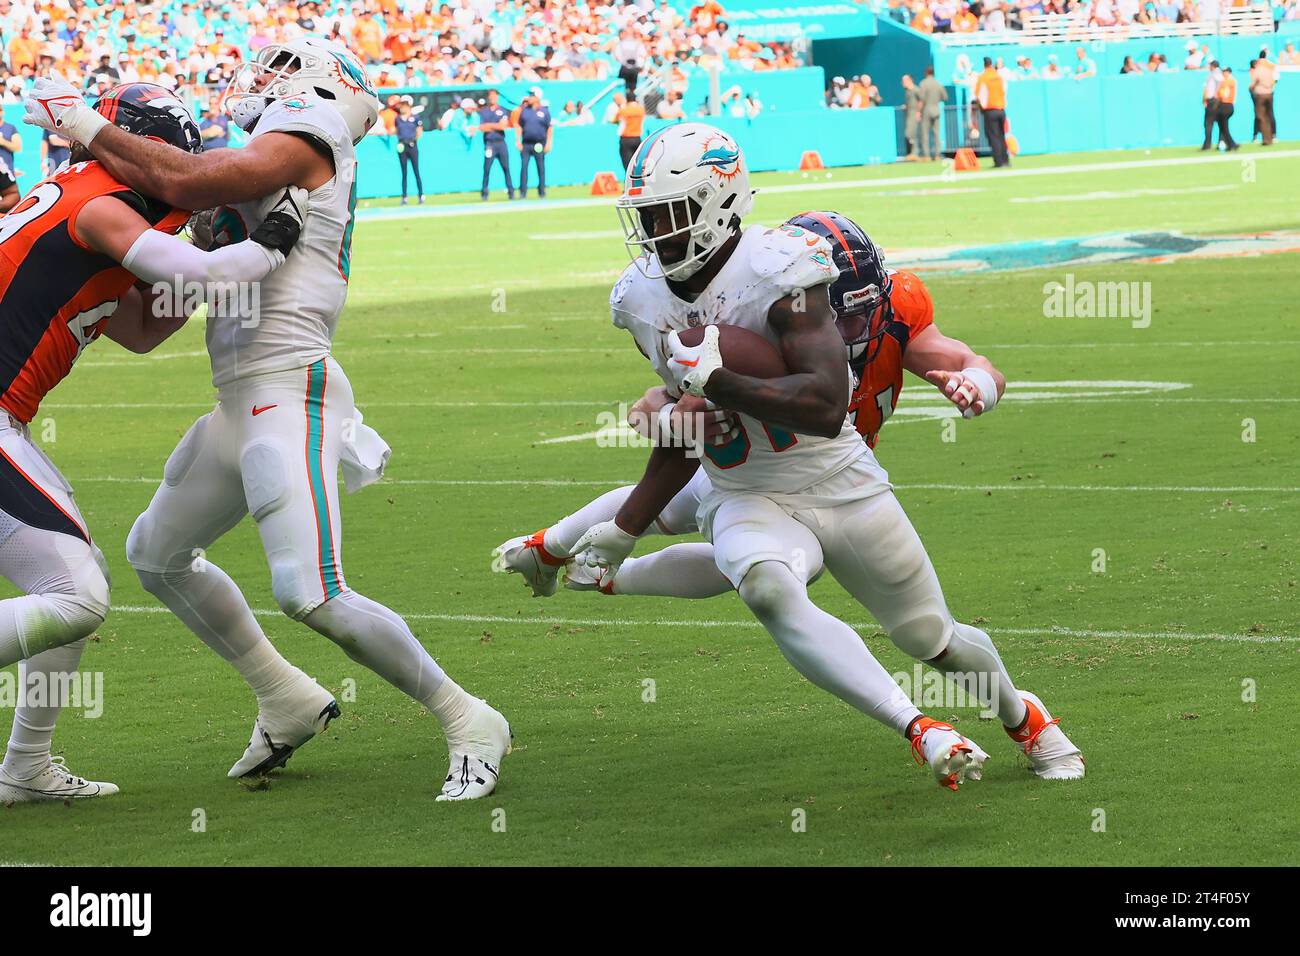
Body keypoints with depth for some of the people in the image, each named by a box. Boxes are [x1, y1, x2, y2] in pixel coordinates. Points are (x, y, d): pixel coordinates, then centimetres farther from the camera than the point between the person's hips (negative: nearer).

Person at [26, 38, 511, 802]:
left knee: (312, 596, -18)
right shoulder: (272, 165, 18)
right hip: (244, 403, 10)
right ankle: (288, 701, 29)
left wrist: (89, 129, -9)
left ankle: (468, 723, -6)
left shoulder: (308, 132, -7)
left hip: (287, 395, -10)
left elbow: (190, 183, -20)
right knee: (157, 552, 23)